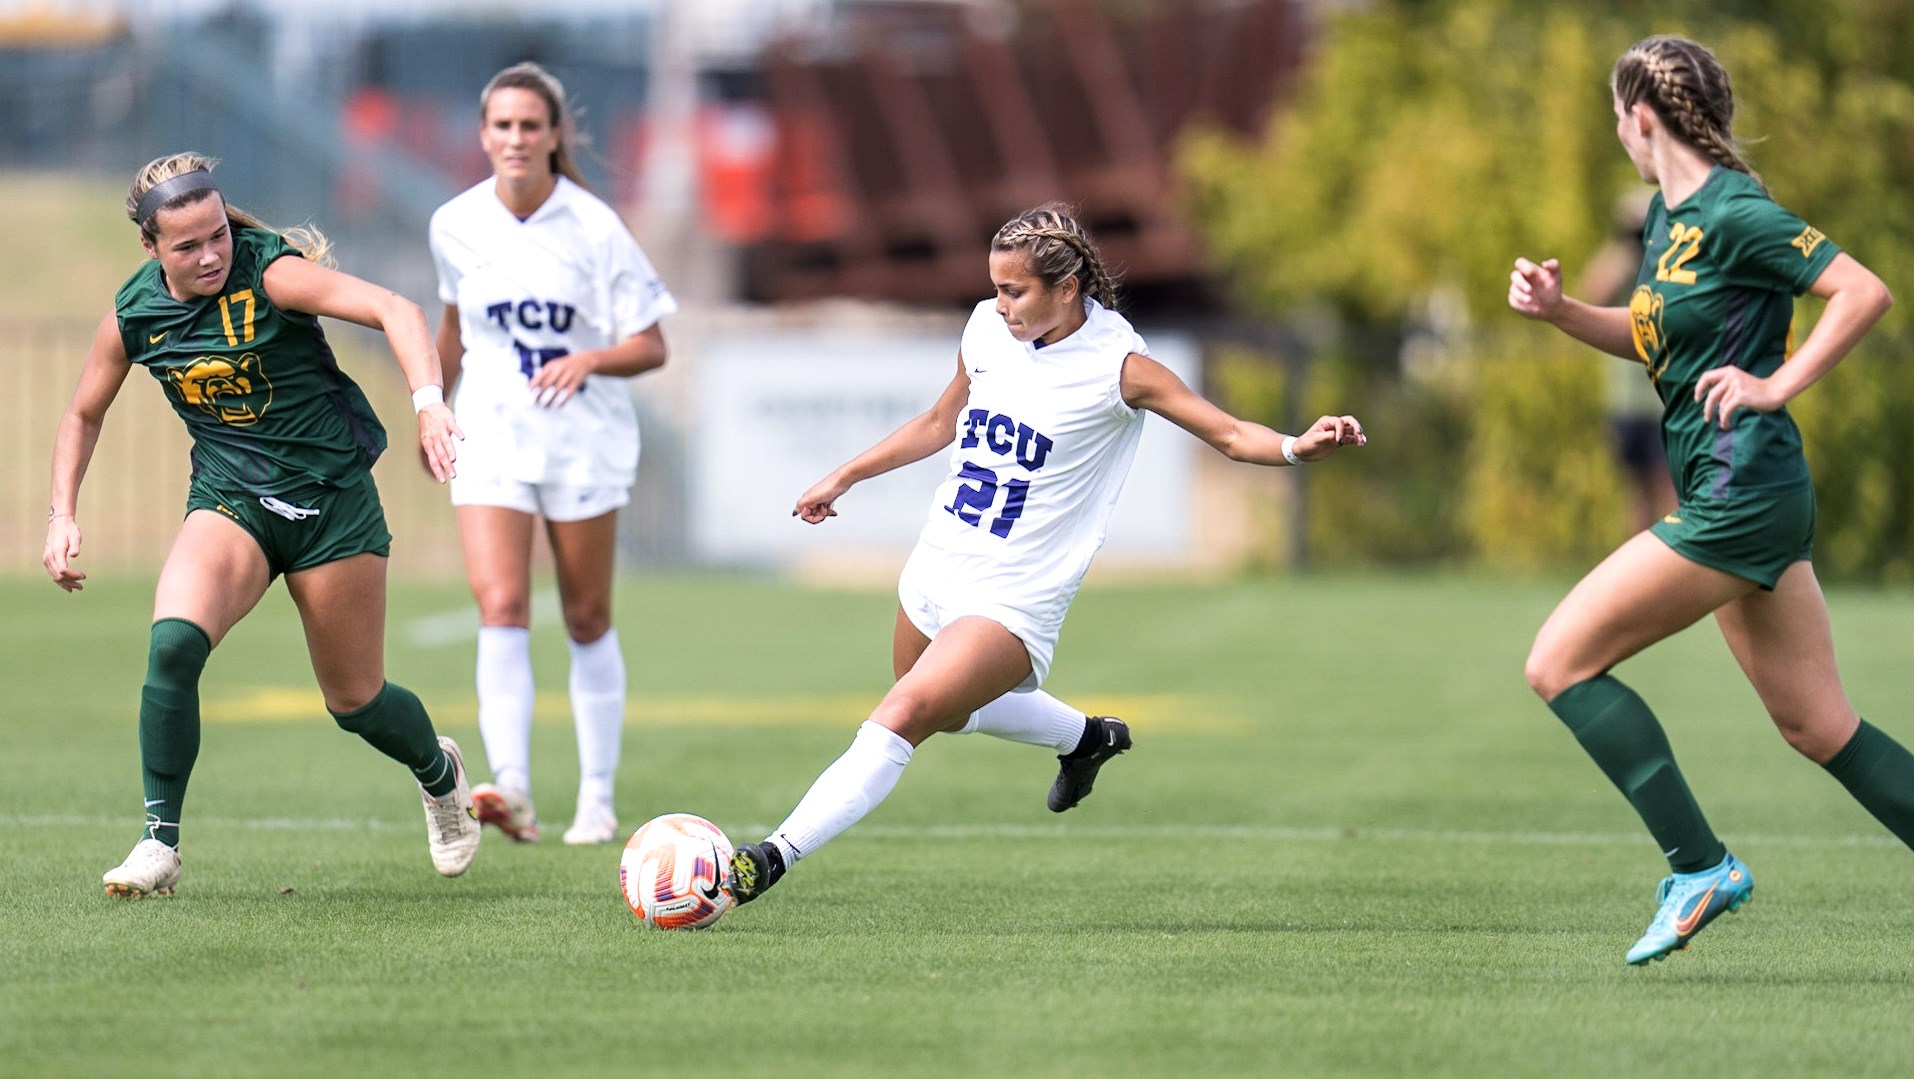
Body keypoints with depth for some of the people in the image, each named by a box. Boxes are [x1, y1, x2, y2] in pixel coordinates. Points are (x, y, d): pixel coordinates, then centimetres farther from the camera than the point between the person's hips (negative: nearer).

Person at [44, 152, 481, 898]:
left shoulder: (270, 271, -18)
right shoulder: (132, 316, -4)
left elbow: (395, 311, -29)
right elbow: (83, 415, 14)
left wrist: (429, 402, -44)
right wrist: (63, 515, 2)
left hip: (331, 495, -2)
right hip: (230, 499, 2)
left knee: (355, 701, 7)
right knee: (173, 642, -27)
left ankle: (440, 771, 43)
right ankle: (160, 843, -16)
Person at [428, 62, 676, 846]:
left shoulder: (594, 228, -9)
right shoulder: (456, 225, -1)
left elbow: (650, 346, -6)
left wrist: (590, 360, -25)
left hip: (583, 441, -1)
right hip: (490, 439, 1)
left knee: (587, 621, 8)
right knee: (501, 609, -16)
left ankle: (597, 800, 19)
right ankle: (512, 792, -26)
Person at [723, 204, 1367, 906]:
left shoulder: (1118, 366, -16)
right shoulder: (987, 330, 1)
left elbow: (1230, 435, -14)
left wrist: (1297, 448, -35)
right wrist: (844, 477, 24)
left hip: (1014, 603, -8)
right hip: (935, 571, 8)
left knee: (904, 713, -23)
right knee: (947, 713, 28)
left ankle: (777, 855, -25)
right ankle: (1087, 738, 51)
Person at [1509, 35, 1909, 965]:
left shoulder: (1735, 215, -16)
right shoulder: (1669, 215, 13)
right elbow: (1650, 334, 27)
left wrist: (1777, 383, -19)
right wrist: (1559, 309, 11)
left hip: (1741, 494, -10)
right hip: (1736, 499, 10)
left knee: (1561, 663, -7)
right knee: (1816, 725, 11)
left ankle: (1700, 868, -4)